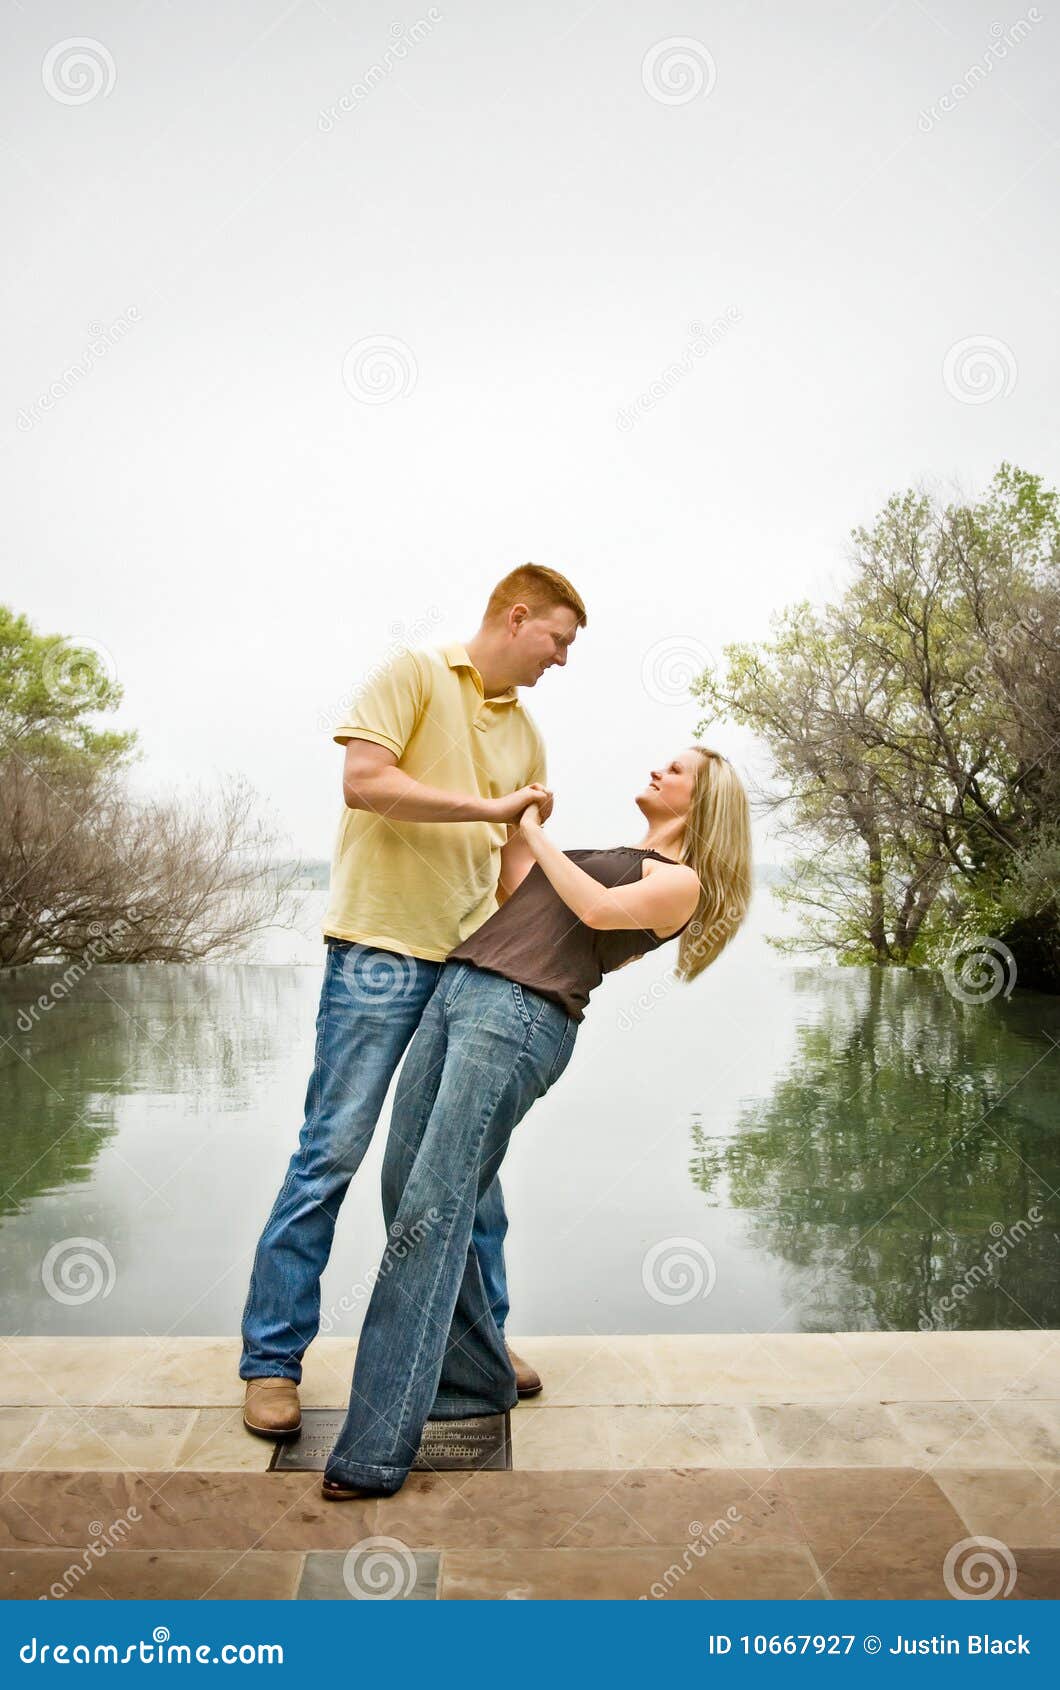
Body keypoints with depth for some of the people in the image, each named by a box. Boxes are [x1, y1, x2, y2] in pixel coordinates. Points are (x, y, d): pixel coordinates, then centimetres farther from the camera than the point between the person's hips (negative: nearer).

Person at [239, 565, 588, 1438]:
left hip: (472, 963, 7)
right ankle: (272, 1358, 11)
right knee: (331, 1152, -2)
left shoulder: (525, 733, 17)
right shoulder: (416, 674, -1)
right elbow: (364, 781, -14)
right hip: (382, 948, -6)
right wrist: (487, 805, -12)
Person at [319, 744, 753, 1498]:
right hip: (456, 986, 8)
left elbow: (597, 909, -8)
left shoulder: (680, 882, 8)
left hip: (522, 1014, -8)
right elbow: (516, 903, 30)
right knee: (405, 1187, 3)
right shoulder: (609, 857, 31)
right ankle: (477, 1380, 21)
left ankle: (375, 1451, -10)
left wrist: (534, 831, 4)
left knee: (429, 1210, -15)